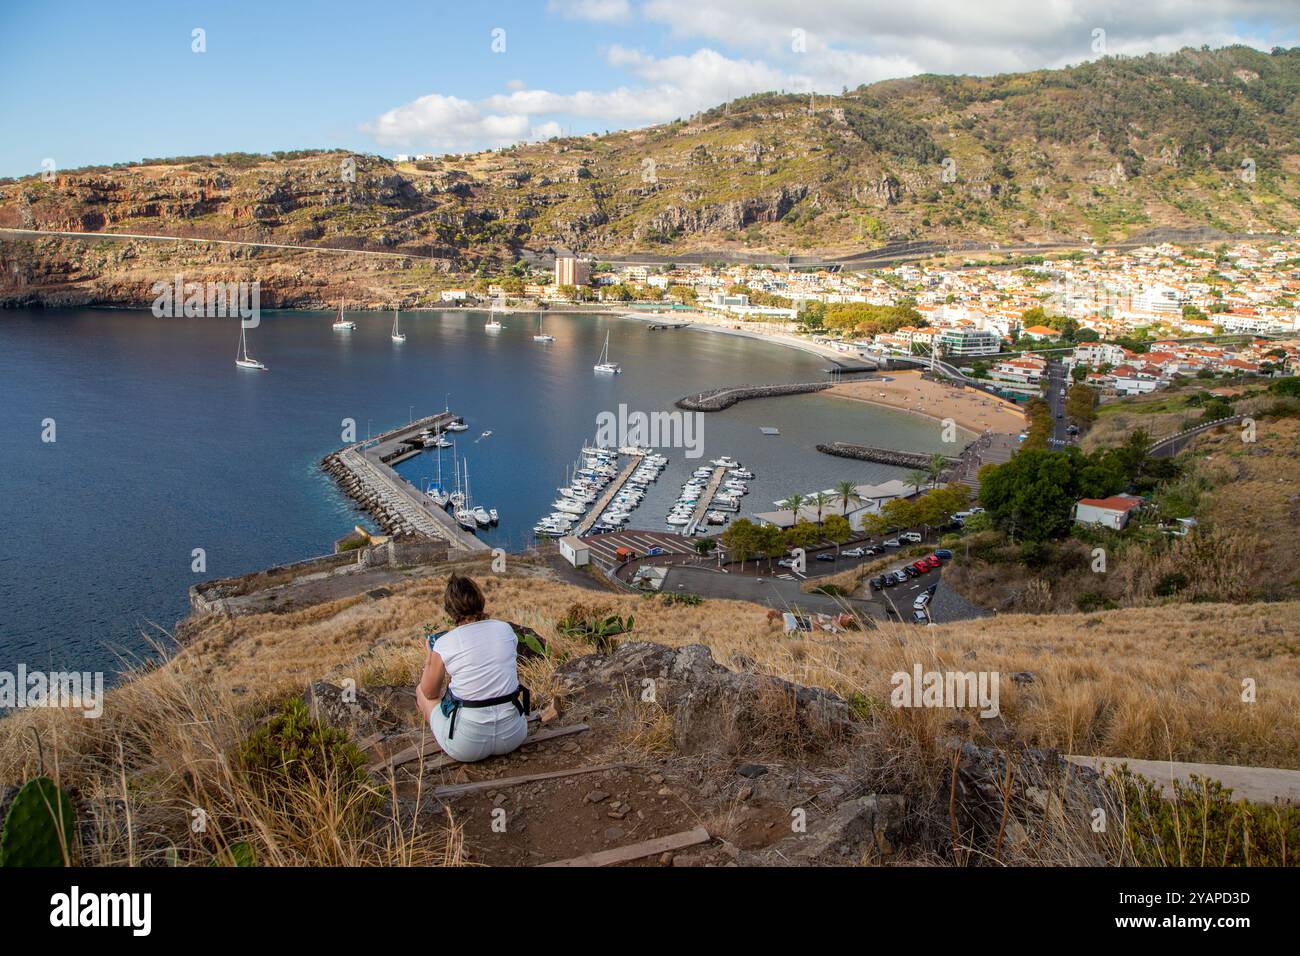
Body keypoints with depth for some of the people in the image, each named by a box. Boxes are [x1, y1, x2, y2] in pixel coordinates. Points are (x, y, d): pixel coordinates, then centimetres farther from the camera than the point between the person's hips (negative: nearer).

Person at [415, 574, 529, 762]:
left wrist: (429, 660, 25)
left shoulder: (444, 643, -9)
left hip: (466, 747, -4)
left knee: (421, 690, 22)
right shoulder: (506, 629, 0)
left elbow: (429, 693, 8)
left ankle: (448, 745, 8)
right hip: (513, 736, 4)